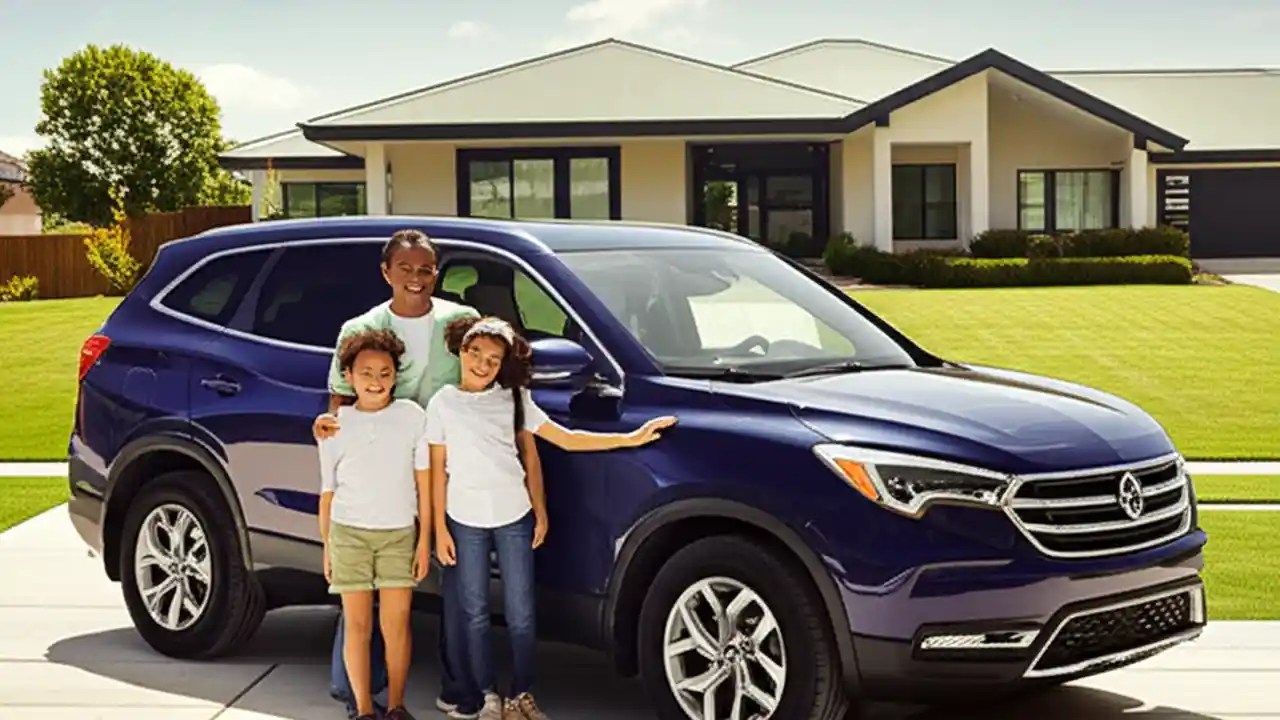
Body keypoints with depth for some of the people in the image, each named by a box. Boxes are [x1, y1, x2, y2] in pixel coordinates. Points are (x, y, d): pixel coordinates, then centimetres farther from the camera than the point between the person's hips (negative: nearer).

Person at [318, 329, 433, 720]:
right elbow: (328, 491, 7)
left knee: (396, 625, 0)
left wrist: (424, 539, 0)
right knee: (357, 626, 4)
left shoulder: (412, 416, -2)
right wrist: (326, 547, 7)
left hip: (399, 534, -1)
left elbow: (423, 483, 1)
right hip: (349, 533, 1)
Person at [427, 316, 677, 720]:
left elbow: (565, 439, 3)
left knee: (521, 614, 3)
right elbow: (438, 470, 1)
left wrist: (629, 439, -3)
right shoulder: (443, 404, 0)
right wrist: (439, 529, -2)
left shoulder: (513, 399, 3)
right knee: (475, 614, 7)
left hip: (513, 518, 1)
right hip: (465, 521, -1)